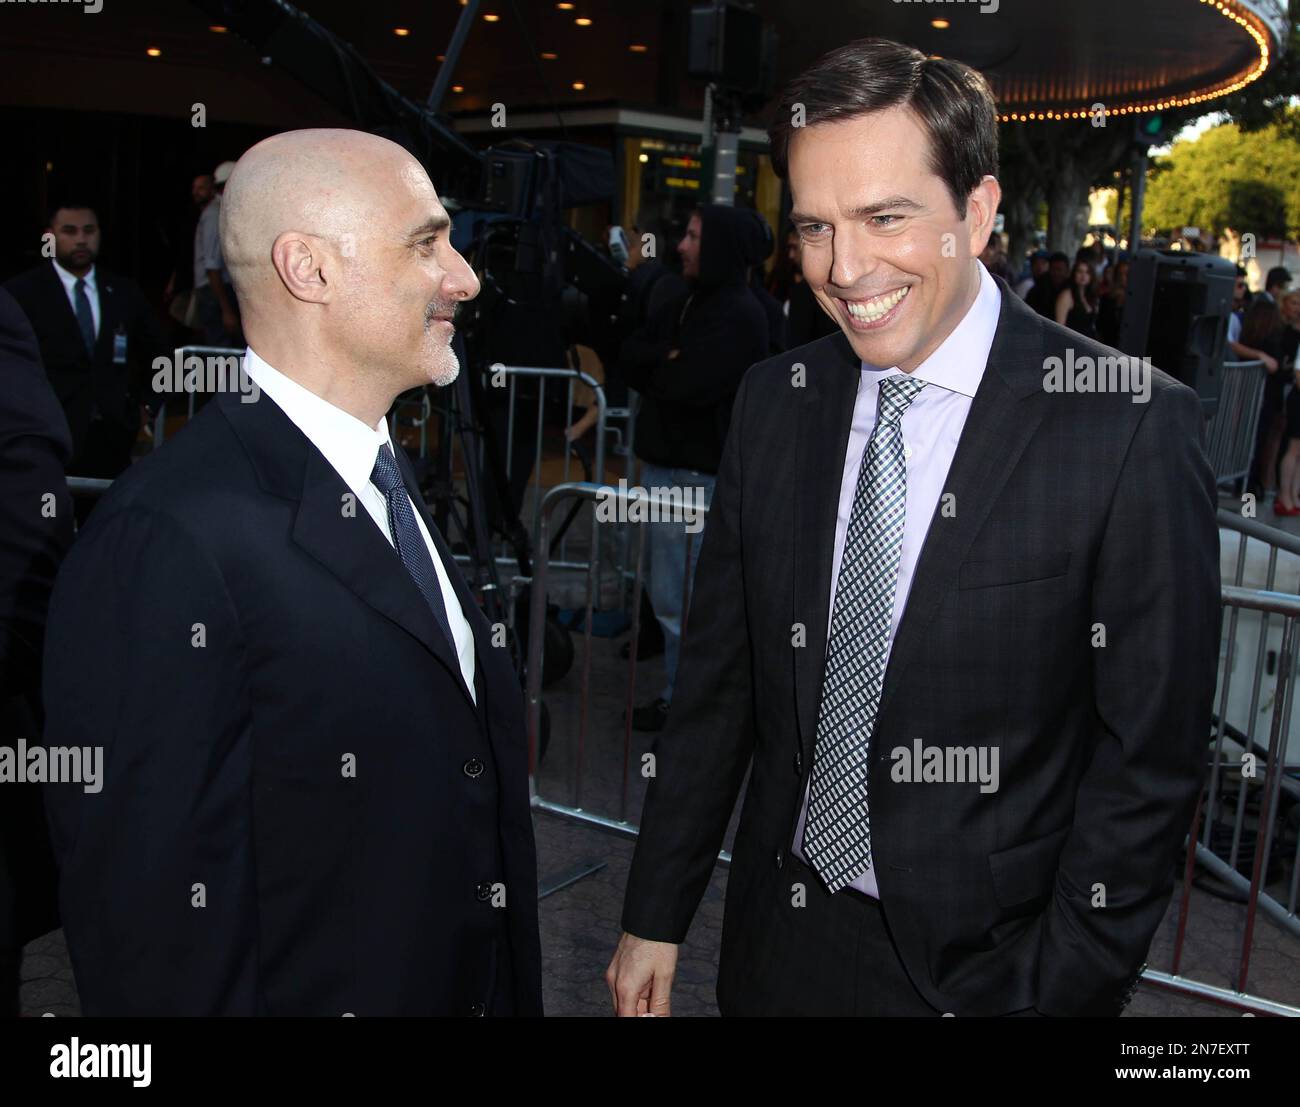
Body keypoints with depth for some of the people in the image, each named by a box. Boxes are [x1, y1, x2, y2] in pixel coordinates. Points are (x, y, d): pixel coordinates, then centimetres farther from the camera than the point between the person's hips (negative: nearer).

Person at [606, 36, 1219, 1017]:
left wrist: (1055, 991, -12)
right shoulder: (774, 402, -3)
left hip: (984, 966, -3)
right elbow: (719, 680, 1)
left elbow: (1150, 762, -12)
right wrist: (656, 918, 4)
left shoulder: (1135, 428, -17)